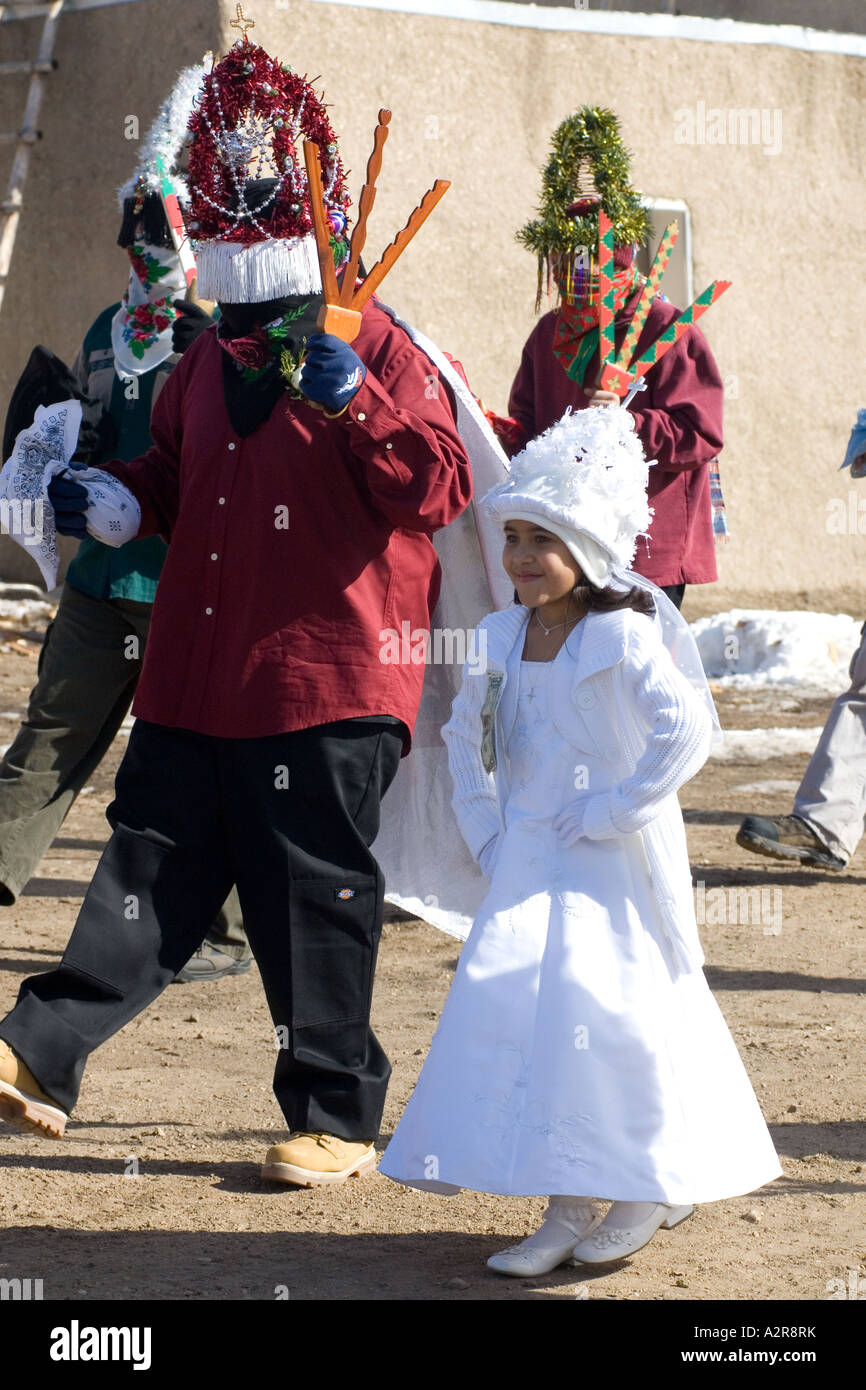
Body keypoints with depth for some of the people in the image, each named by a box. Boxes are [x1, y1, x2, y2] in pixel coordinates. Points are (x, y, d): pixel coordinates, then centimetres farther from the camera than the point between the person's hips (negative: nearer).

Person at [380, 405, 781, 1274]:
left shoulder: (622, 637, -14)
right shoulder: (505, 638, 7)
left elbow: (689, 728, -24)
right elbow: (466, 730, 21)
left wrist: (619, 809, -20)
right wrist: (483, 831, 12)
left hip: (614, 866, -7)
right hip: (530, 860, 7)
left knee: (598, 1002, -12)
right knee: (505, 1000, 1)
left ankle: (653, 1185, 11)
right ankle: (567, 1212, 10)